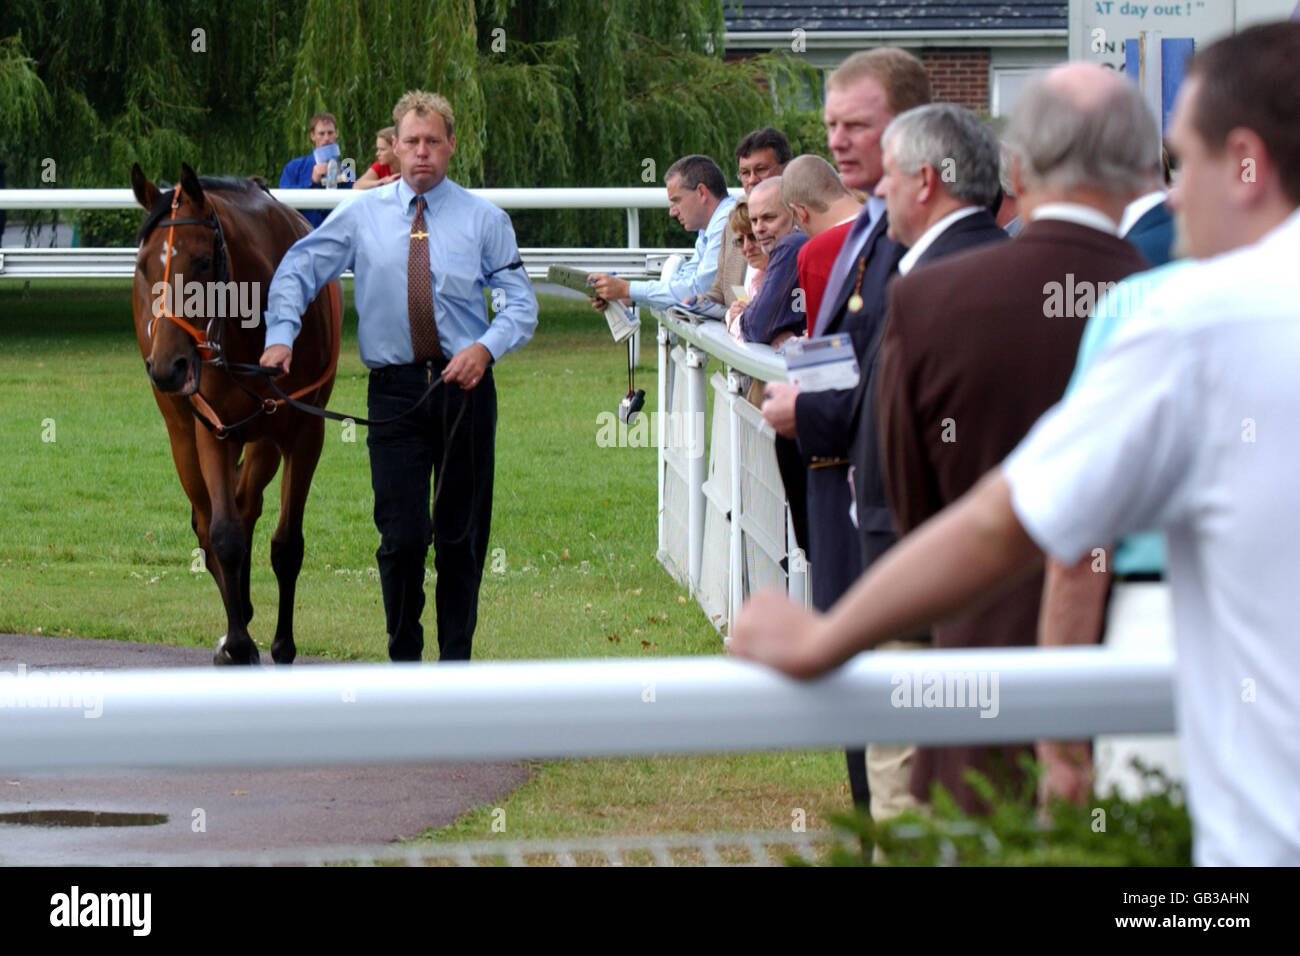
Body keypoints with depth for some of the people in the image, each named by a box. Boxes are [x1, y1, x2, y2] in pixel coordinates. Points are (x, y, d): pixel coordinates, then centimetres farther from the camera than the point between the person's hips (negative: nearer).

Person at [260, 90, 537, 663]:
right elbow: (297, 271, 8)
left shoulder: (484, 219, 5)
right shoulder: (361, 215, 7)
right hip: (395, 389, 0)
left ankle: (455, 664, 16)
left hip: (465, 385, 1)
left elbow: (521, 304, 3)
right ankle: (404, 661, 7)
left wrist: (486, 347, -16)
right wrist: (280, 336, -9)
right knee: (402, 535, -8)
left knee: (462, 535, 6)